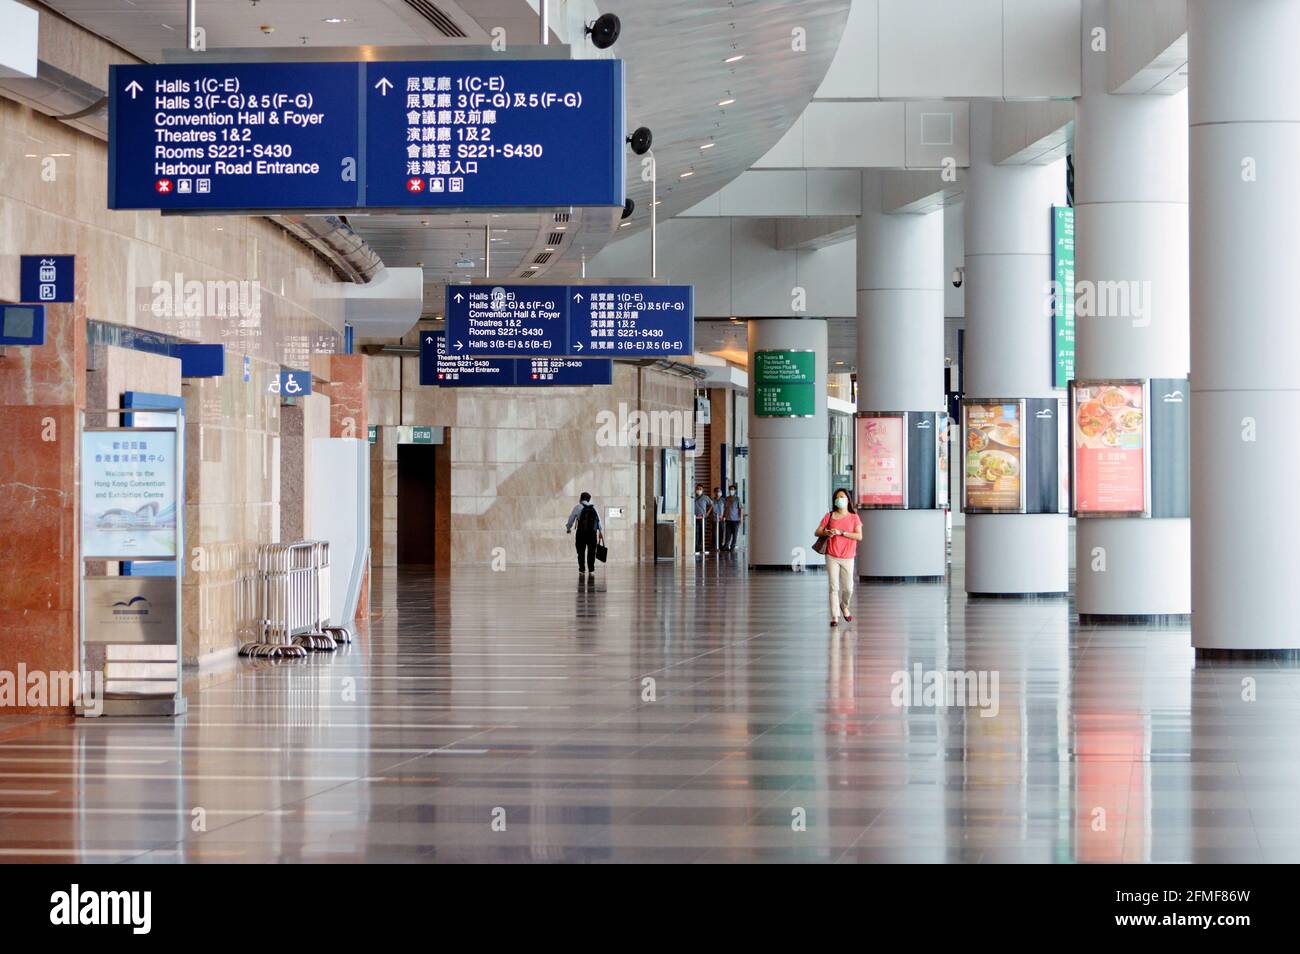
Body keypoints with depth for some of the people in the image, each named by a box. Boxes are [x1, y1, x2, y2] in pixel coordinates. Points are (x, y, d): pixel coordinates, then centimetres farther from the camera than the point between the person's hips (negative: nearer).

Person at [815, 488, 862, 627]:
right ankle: (834, 617, -1)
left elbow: (859, 536, -8)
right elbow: (817, 532, 6)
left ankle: (844, 606, 34)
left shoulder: (854, 518, 3)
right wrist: (826, 533, -16)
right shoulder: (829, 516, 6)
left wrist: (841, 532, -17)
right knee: (834, 587, -5)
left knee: (848, 588, 2)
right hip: (832, 557, 0)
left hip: (848, 558, 0)